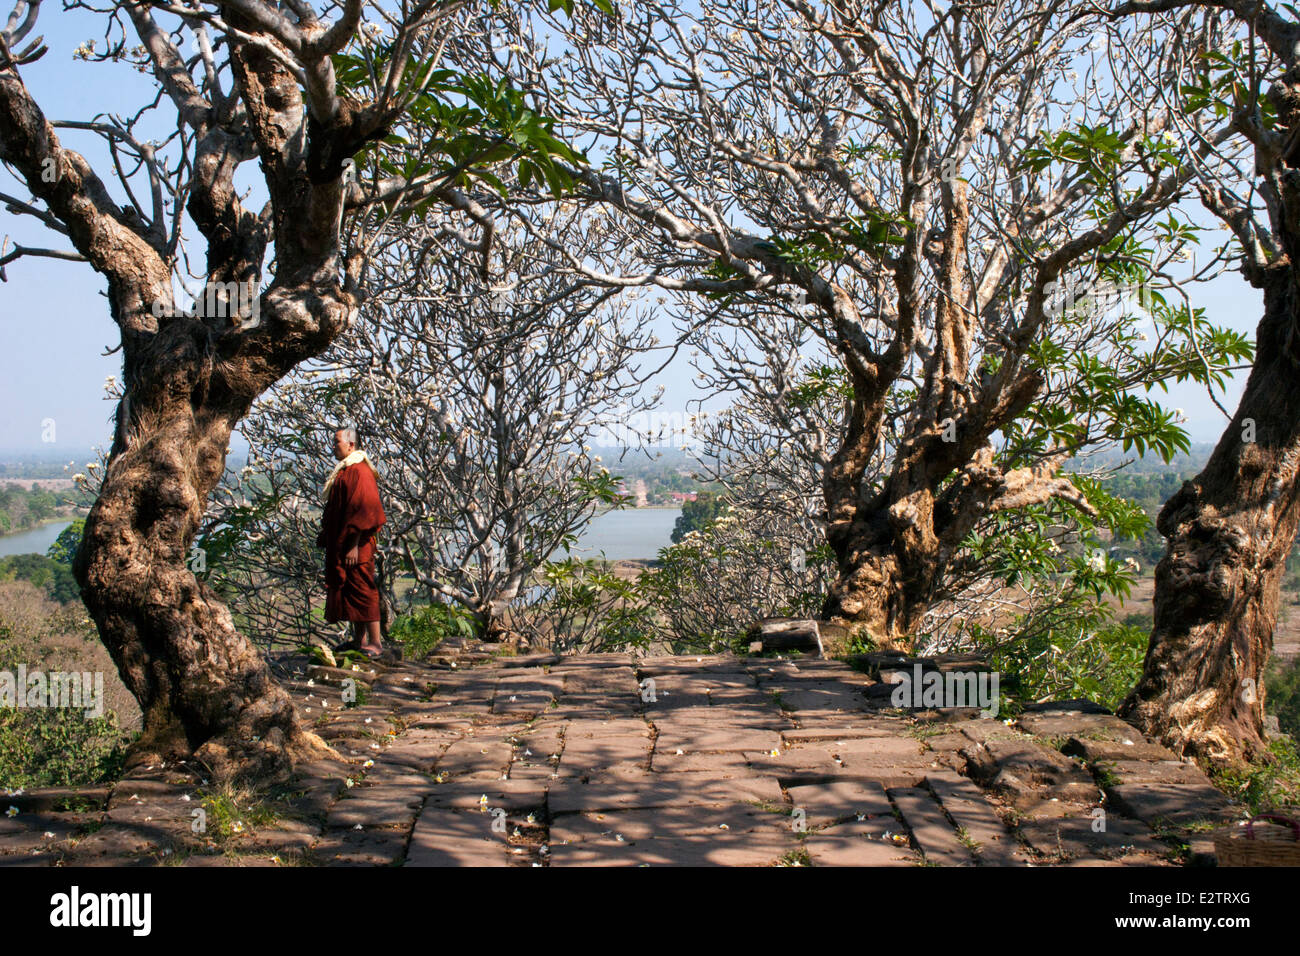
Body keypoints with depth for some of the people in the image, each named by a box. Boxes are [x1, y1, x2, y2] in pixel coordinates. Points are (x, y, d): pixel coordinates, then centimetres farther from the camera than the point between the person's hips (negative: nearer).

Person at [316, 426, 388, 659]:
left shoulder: (358, 471, -16)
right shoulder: (344, 471, 15)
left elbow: (364, 509, -22)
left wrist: (354, 545, -23)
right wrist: (325, 533, 21)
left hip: (355, 545, -10)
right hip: (341, 544, 10)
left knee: (361, 591, -7)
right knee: (350, 592, 13)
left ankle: (375, 643, -4)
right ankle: (360, 640, 20)